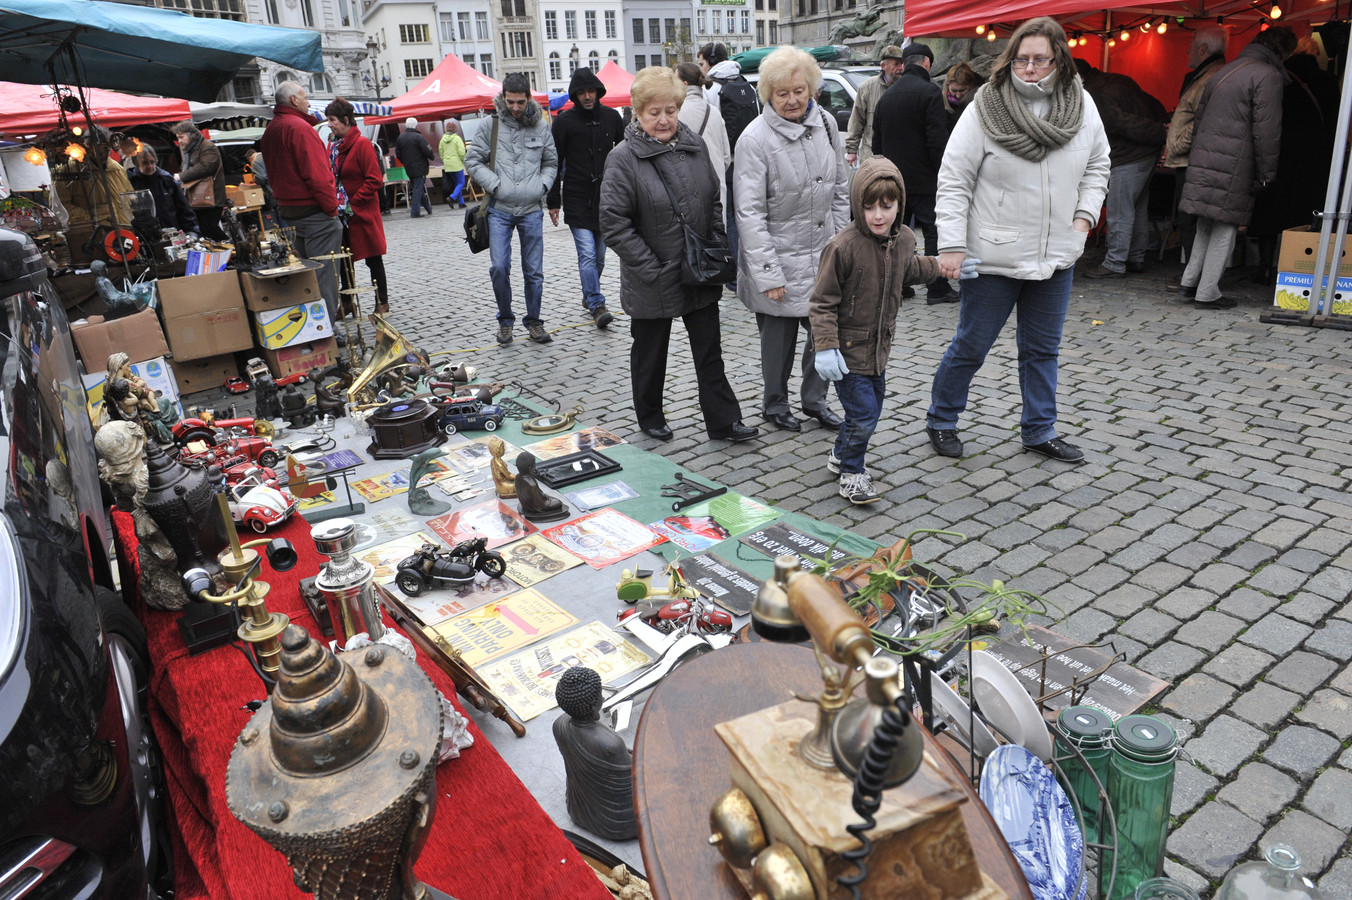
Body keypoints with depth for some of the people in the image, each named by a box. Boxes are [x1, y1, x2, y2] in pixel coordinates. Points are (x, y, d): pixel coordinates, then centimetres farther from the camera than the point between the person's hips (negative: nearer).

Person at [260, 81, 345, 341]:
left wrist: (284, 203, 21)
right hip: (314, 212, -10)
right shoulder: (299, 127, -15)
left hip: (287, 210, 10)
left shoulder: (270, 130, 15)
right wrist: (331, 206, -14)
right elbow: (316, 172, -20)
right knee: (323, 272, -6)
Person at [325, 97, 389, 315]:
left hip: (362, 212, -7)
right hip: (340, 213, 7)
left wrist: (353, 203, -16)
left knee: (373, 258, 3)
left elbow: (375, 180, -16)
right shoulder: (333, 143, 9)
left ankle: (382, 303, 13)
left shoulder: (362, 144, -13)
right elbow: (330, 176, 17)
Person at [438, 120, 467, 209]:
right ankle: (452, 198, -18)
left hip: (447, 165, 6)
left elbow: (440, 151, 12)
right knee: (461, 183, 1)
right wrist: (463, 161, 1)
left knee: (456, 183, 15)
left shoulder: (443, 139, 5)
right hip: (457, 164, -6)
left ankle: (461, 202, 13)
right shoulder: (457, 138, -12)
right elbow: (461, 152, -15)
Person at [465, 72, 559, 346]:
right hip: (499, 210, -1)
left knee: (534, 271, 5)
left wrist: (542, 185, -1)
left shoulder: (541, 126, 6)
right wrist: (494, 184, -8)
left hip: (531, 210, 2)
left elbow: (551, 162, 16)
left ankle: (534, 321, 19)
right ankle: (505, 319, 11)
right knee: (498, 267, -8)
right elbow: (472, 160, 3)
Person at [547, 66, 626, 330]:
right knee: (587, 253, -11)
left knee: (599, 255, 10)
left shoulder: (612, 117, 8)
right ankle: (597, 305, -10)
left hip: (605, 196, 4)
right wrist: (553, 202, -1)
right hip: (577, 198, -3)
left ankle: (589, 296, 28)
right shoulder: (565, 121, -2)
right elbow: (555, 162, 1)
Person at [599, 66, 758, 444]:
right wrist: (653, 269, -18)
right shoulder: (624, 158, -13)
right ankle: (650, 418, 32)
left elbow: (714, 200, 15)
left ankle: (723, 421, 18)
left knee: (710, 350, 9)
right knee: (650, 353, 12)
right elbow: (613, 224, -16)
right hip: (652, 282, -4)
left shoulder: (694, 145, 5)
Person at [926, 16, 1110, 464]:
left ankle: (1039, 430, 28)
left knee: (1042, 348, 14)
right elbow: (953, 181, -11)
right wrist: (952, 246, -16)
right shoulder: (985, 109, -11)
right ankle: (941, 420, 26)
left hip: (1056, 257, 5)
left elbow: (1097, 167, 17)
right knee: (971, 346, 6)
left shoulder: (1082, 107, 3)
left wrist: (1084, 216, 3)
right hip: (994, 258, -5)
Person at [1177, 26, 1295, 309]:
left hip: (1202, 159, 7)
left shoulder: (1225, 71, 18)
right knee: (1225, 227, 0)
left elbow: (1199, 117, 20)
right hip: (1232, 166, -7)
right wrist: (1266, 175, -5)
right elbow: (1266, 131, -11)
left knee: (1207, 224, 15)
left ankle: (1189, 280, 13)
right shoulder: (1268, 76, -7)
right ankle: (1208, 293, 2)